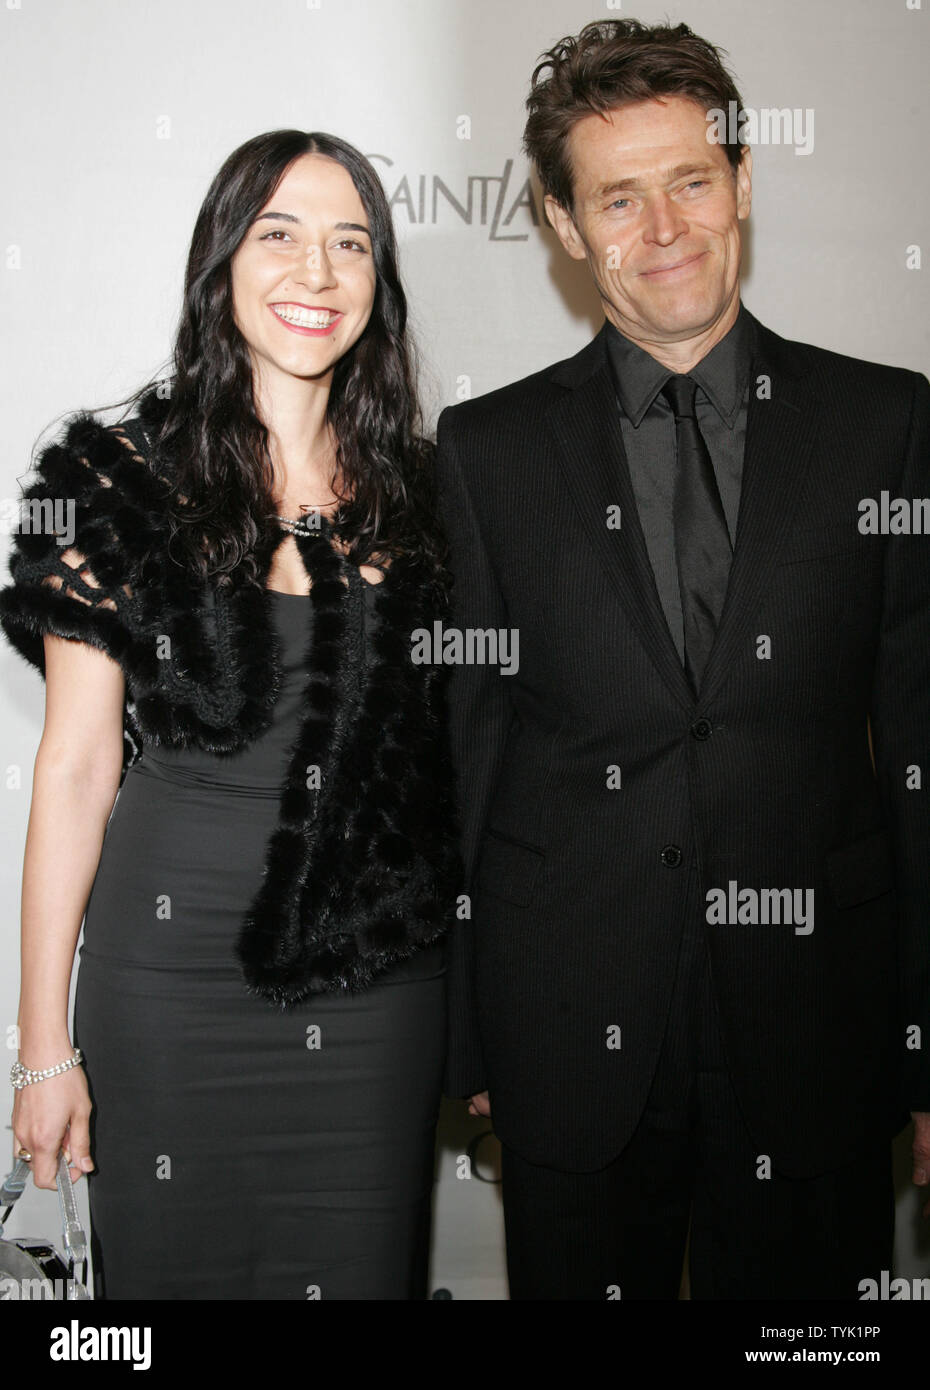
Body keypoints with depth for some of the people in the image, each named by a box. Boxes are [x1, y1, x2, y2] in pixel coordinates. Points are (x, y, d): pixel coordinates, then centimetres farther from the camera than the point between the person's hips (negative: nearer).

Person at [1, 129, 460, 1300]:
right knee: (180, 1265, 12)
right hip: (177, 973, -2)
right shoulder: (123, 481, -5)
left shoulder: (416, 490, 4)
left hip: (382, 984, 3)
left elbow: (445, 750, 9)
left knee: (367, 1269, 14)